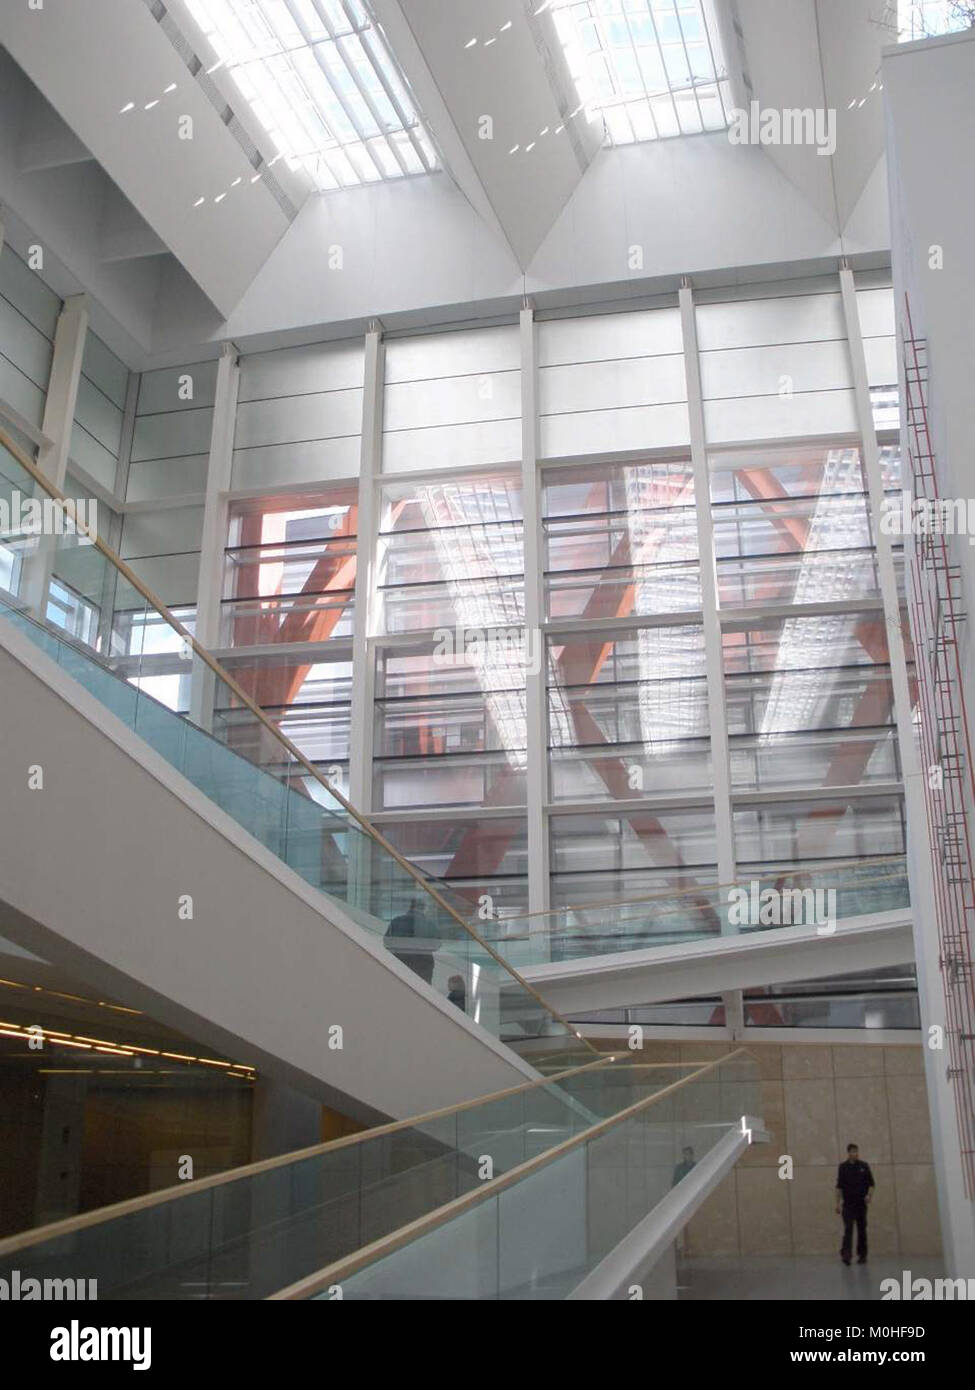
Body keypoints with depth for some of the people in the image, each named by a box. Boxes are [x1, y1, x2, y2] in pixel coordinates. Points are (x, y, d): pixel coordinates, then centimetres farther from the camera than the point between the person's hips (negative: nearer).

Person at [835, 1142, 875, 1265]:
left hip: (861, 1203, 1)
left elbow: (871, 1183, 2)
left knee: (862, 1230, 7)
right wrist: (838, 1203, -4)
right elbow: (839, 1186, 1)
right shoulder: (843, 1167, 1)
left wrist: (869, 1195, -17)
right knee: (848, 1229, -12)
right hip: (848, 1204, -1)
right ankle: (846, 1255, -19)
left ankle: (862, 1256, 18)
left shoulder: (864, 1166, 2)